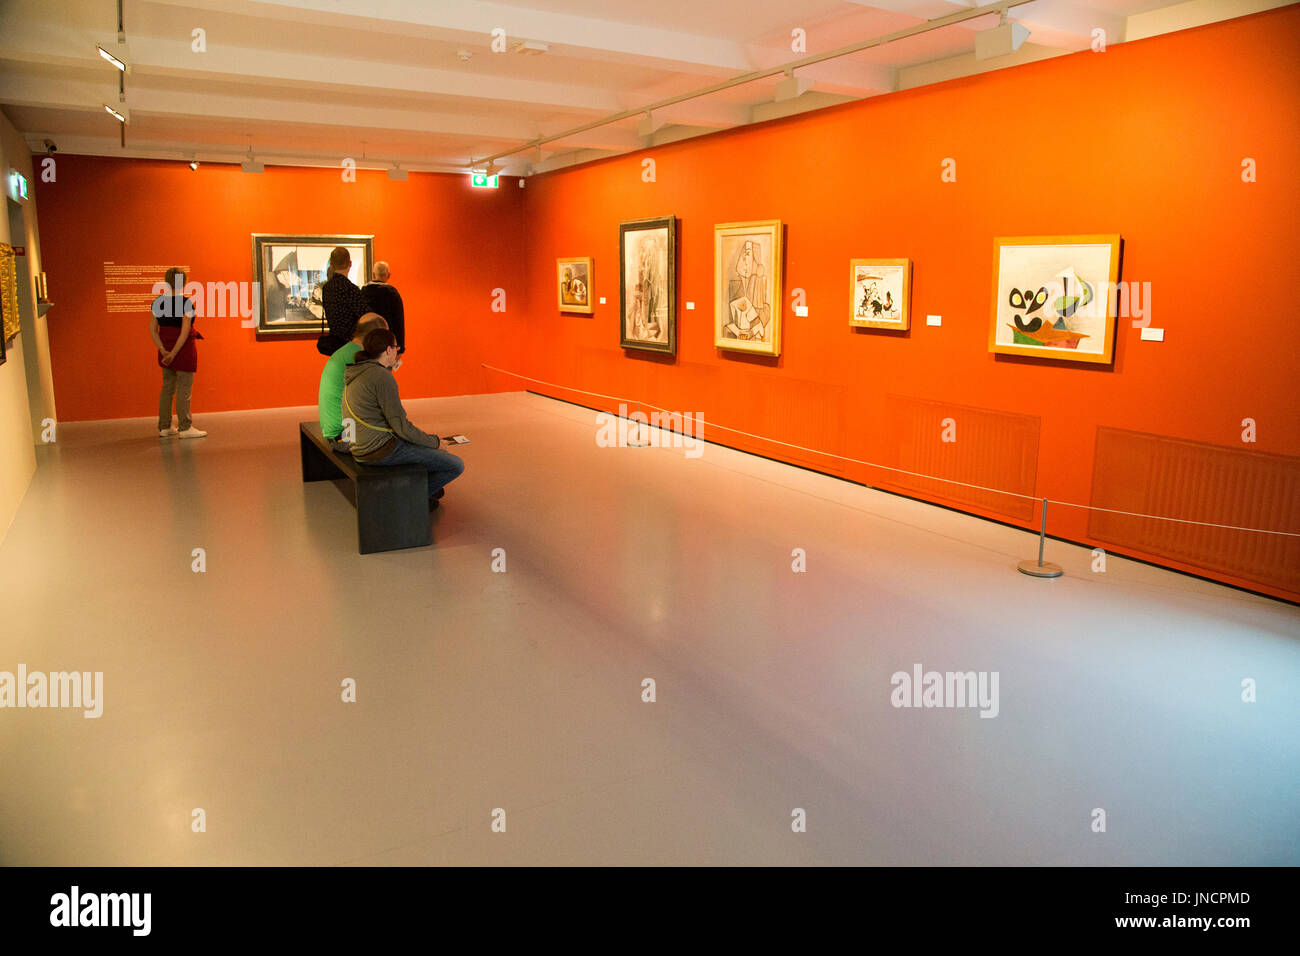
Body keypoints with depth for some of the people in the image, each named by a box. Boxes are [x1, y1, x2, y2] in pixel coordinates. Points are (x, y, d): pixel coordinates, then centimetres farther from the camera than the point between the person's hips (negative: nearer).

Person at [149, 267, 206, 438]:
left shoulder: (158, 301, 4)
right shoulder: (186, 303, -14)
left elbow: (152, 329, 0)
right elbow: (185, 331, -20)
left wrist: (163, 351, -4)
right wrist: (174, 353, -16)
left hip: (166, 349, 6)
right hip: (183, 348, -6)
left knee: (167, 387, 15)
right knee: (184, 388, 0)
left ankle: (164, 427, 19)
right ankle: (185, 428, 3)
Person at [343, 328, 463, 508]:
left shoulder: (356, 374, 10)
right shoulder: (382, 377, -20)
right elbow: (401, 426, -21)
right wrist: (434, 441, -8)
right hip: (382, 450, -11)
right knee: (456, 466, -8)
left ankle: (427, 488, 34)